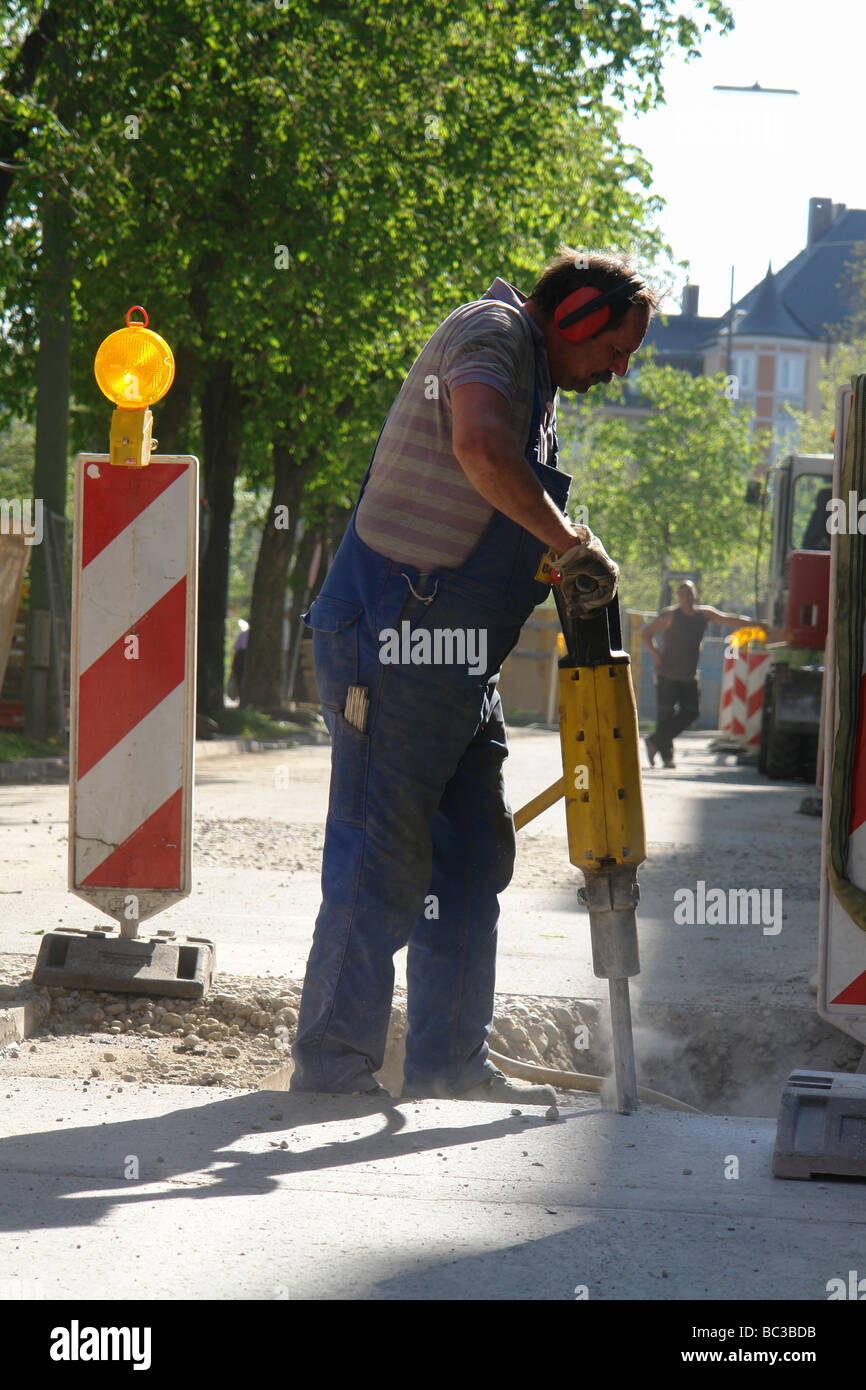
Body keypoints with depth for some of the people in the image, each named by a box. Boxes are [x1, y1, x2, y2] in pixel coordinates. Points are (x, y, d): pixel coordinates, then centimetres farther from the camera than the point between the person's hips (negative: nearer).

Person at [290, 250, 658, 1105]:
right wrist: (572, 545, -22)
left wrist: (563, 563, 4)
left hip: (457, 663, 10)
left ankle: (449, 1063, 17)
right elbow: (482, 450, -30)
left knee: (472, 852, 11)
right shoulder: (493, 335, -9)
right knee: (382, 858, -8)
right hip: (393, 644, -10)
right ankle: (333, 1065, -2)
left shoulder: (537, 381, 22)